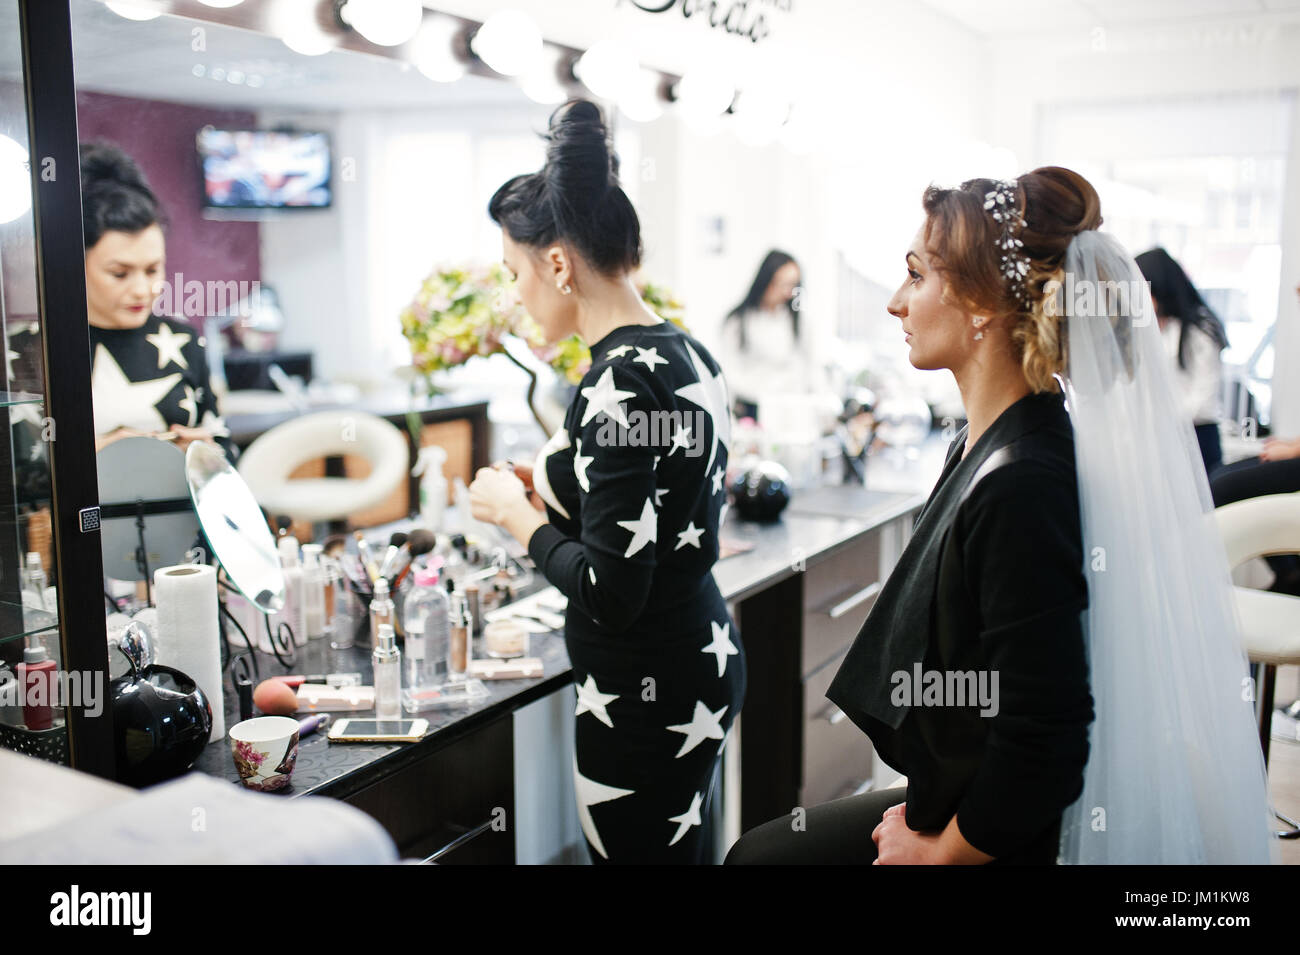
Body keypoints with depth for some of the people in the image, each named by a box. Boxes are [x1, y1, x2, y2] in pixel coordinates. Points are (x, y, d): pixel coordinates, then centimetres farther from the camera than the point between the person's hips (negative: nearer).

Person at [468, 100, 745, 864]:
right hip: (707, 657, 9)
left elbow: (610, 593, -24)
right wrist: (553, 487, 12)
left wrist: (519, 514, -9)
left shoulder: (619, 384, -23)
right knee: (682, 848, 22)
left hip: (645, 692, -9)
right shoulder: (690, 355, 6)